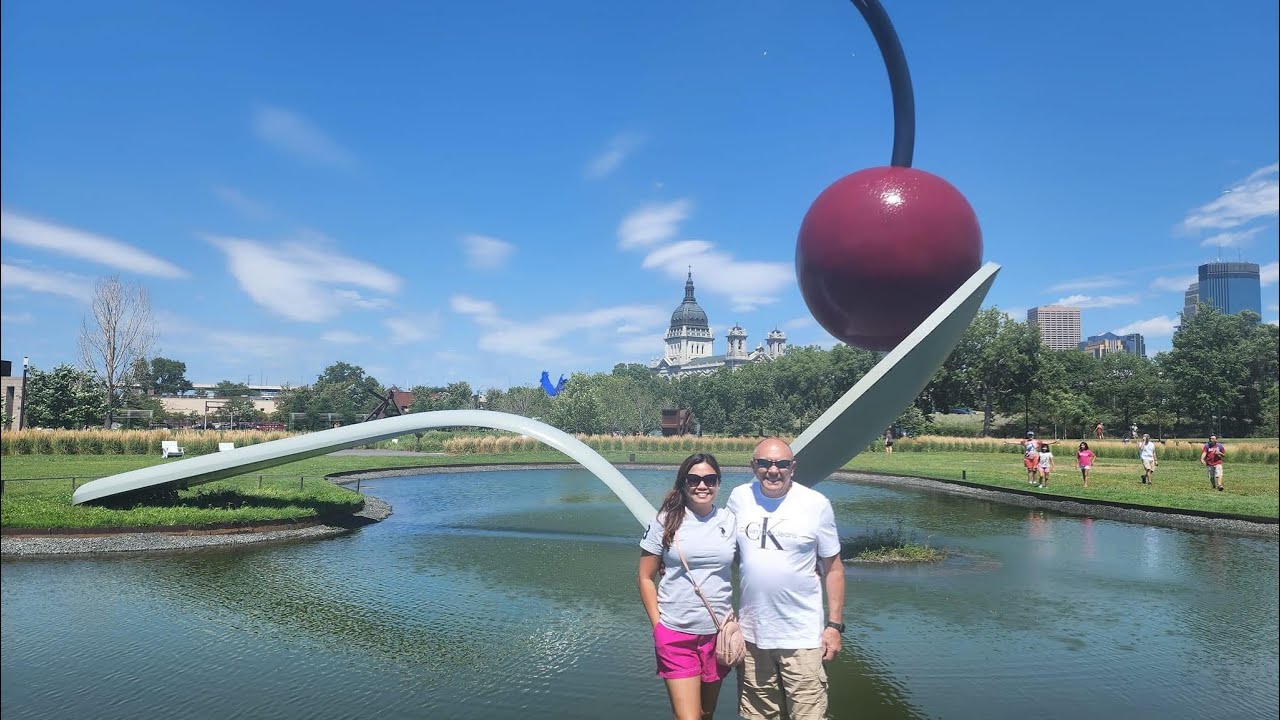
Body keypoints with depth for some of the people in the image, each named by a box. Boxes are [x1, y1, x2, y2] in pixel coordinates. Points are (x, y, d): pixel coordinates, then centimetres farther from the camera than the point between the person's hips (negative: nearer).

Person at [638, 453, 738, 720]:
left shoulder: (730, 522, 2)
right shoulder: (666, 521, -4)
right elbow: (645, 577, 0)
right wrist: (657, 625, -4)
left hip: (718, 633, 3)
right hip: (676, 635, -2)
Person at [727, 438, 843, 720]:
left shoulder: (816, 504, -5)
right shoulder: (739, 498, 1)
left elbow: (833, 568, 1)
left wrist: (834, 625, -2)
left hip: (802, 637, -2)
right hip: (751, 634, 3)